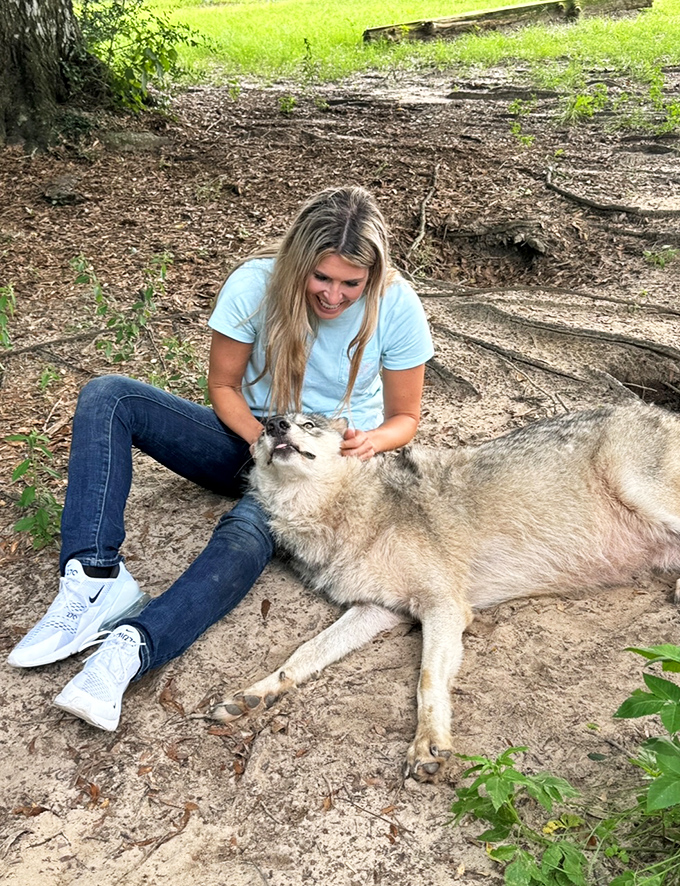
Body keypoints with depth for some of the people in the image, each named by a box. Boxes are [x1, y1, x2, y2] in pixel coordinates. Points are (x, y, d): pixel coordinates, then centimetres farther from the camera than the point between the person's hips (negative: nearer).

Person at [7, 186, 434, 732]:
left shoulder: (397, 307, -15)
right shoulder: (256, 282, -15)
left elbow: (404, 417, -4)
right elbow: (223, 386, -4)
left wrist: (372, 440, -27)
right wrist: (262, 438, -22)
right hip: (249, 440, 3)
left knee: (248, 529, -39)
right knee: (107, 396, -19)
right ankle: (94, 578, -34)